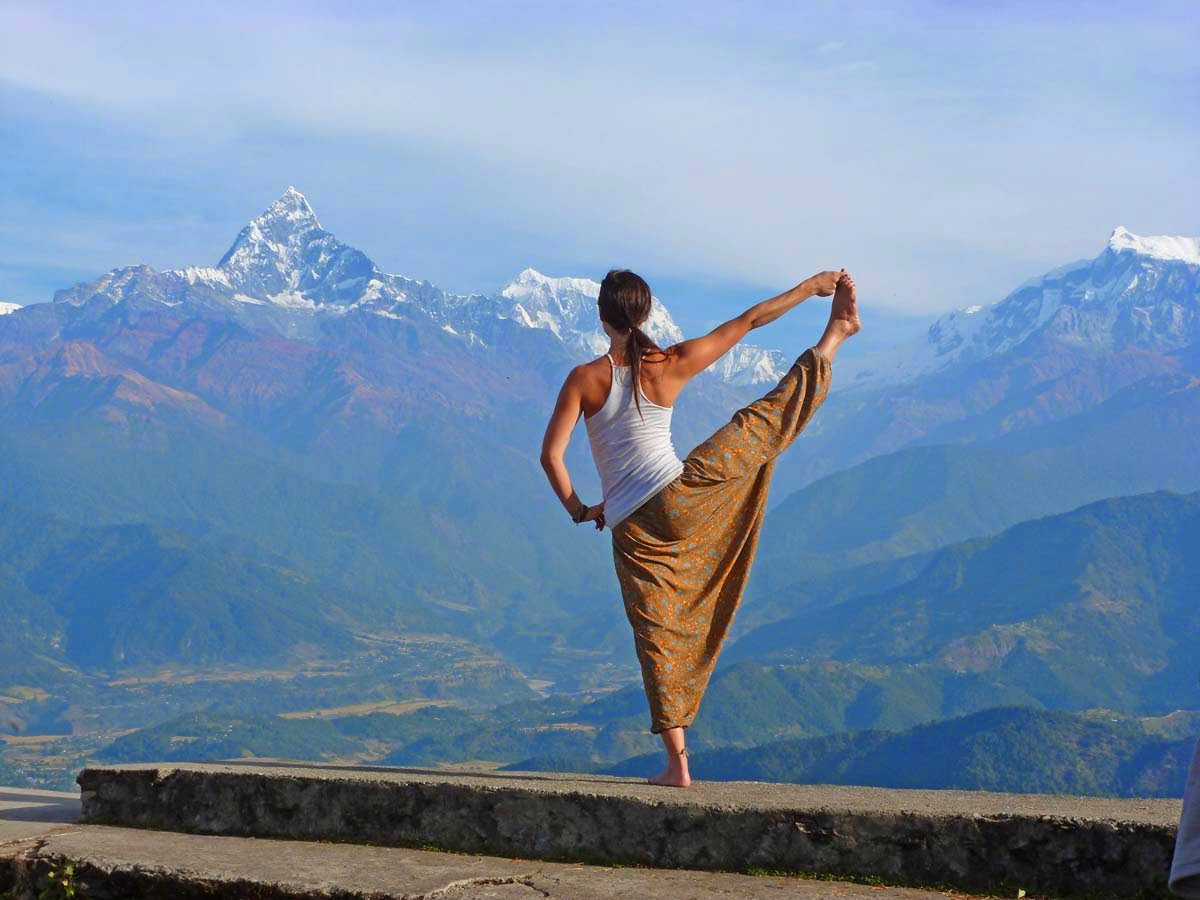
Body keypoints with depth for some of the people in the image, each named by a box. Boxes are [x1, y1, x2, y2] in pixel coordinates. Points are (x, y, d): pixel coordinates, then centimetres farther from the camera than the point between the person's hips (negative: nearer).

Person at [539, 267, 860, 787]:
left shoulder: (585, 379, -9)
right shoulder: (672, 366, -6)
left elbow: (551, 455, -13)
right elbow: (749, 320, 3)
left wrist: (578, 510, 3)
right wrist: (809, 287, 14)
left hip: (634, 530, -1)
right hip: (682, 496, 1)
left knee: (657, 635, 5)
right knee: (766, 422, 19)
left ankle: (678, 763, 6)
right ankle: (836, 332, 40)